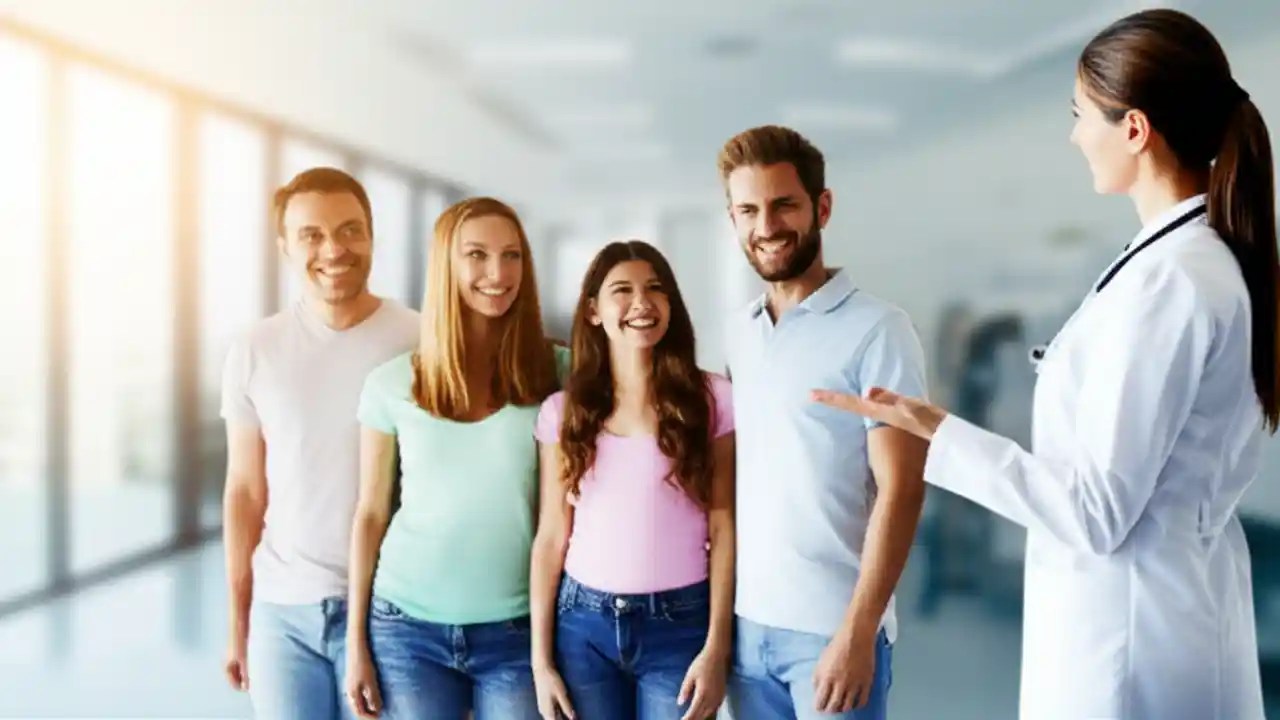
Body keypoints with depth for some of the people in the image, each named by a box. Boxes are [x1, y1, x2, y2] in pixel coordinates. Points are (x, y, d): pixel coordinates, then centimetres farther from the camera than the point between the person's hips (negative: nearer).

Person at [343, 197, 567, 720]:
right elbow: (370, 514, 4)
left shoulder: (558, 374, -5)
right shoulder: (391, 385, -2)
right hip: (408, 627, 1)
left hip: (519, 628, -1)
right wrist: (356, 639, 4)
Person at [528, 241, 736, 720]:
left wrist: (717, 648, -7)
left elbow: (724, 532, -3)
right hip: (584, 624, 2)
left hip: (680, 624, -1)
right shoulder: (562, 411, 2)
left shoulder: (711, 399, -3)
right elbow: (551, 538, 3)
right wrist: (541, 658, 2)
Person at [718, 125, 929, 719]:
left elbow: (900, 492, -12)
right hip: (745, 621, 5)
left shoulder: (876, 330, -10)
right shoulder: (738, 331, 7)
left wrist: (858, 632, -15)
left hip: (830, 629, -5)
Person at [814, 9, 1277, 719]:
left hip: (1132, 635, -9)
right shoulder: (1218, 259, 5)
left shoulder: (1165, 278, -23)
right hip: (1180, 605, 9)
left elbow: (1094, 512, -22)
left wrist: (937, 434, -19)